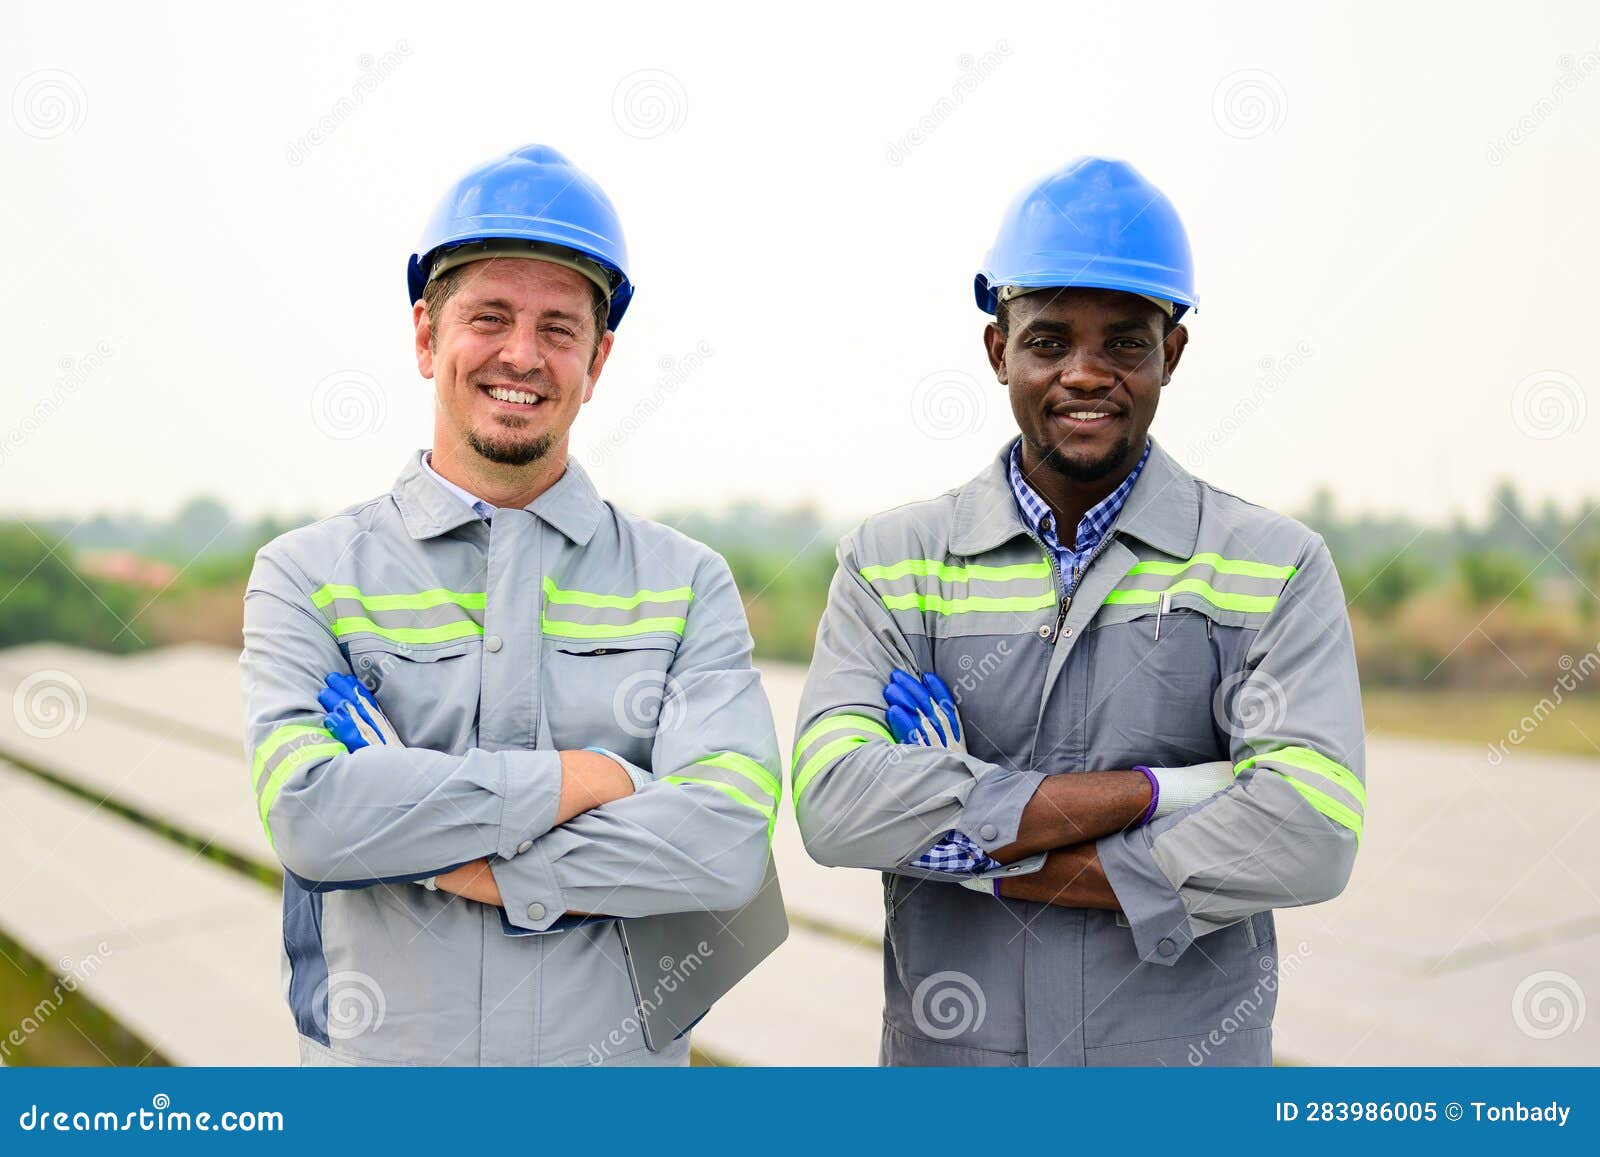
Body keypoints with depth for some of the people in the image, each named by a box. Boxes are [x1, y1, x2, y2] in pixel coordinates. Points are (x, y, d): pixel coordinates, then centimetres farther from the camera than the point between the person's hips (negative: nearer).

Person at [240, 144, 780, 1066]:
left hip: (619, 1057, 1)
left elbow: (727, 840, -17)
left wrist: (426, 846, -18)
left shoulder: (687, 584, -3)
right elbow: (309, 812, -19)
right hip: (376, 1056, 0)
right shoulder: (308, 575, -3)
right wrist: (586, 778, -18)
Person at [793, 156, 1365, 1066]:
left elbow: (1311, 834, -18)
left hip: (1190, 1057, 0)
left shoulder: (1274, 566, -6)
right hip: (946, 1052, 1)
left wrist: (993, 858, -18)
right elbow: (837, 805, -18)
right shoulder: (889, 562, -4)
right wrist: (1167, 788, -20)